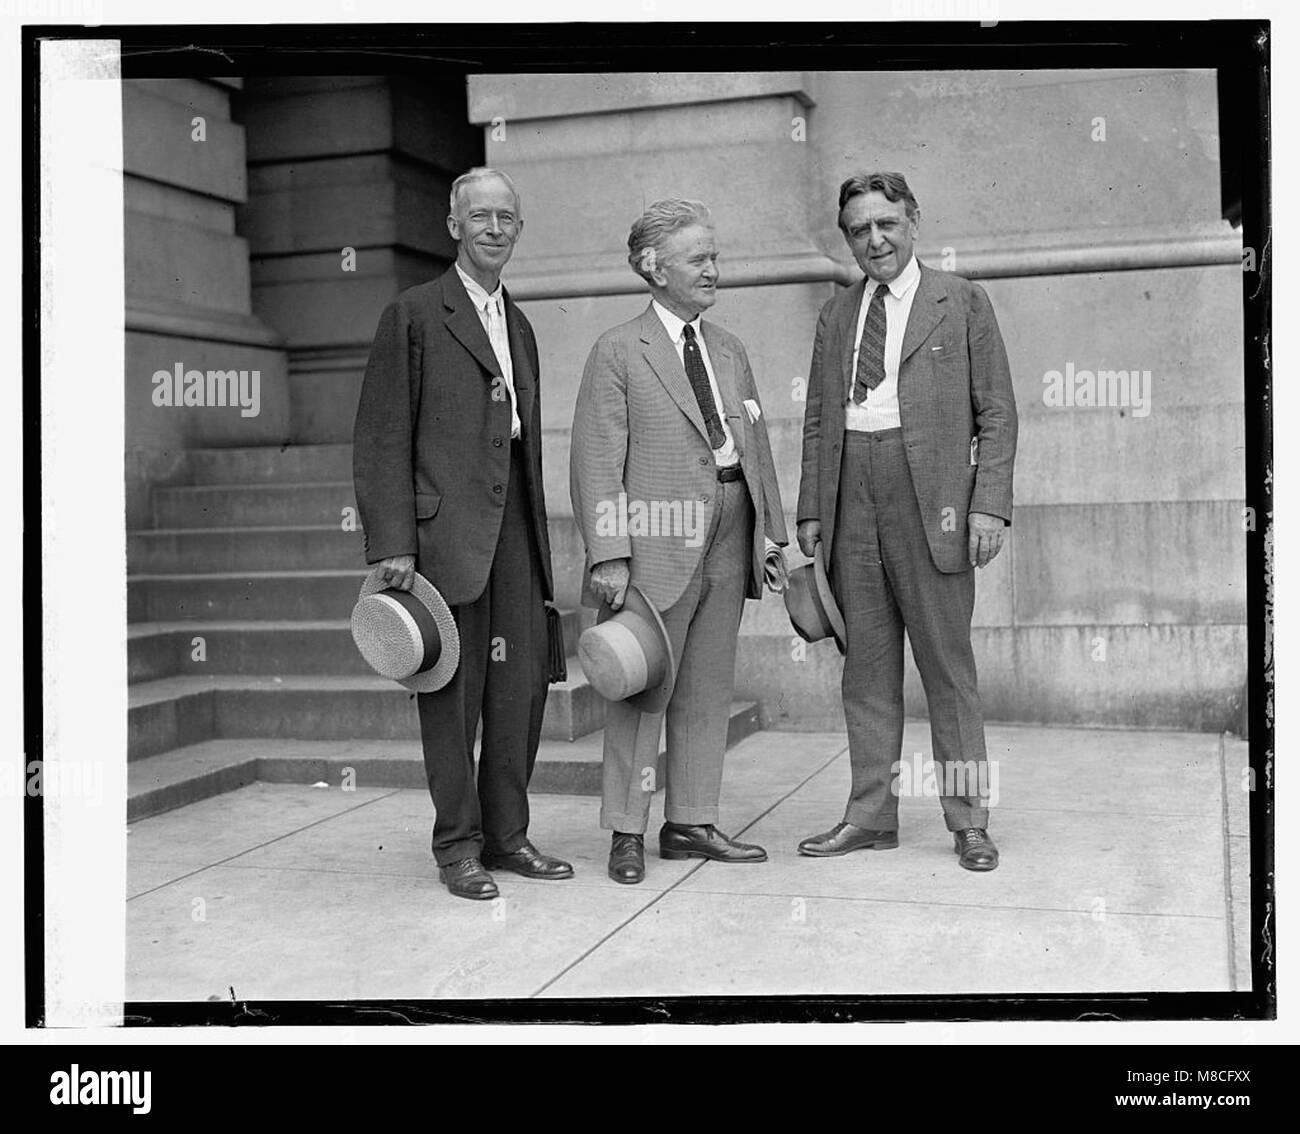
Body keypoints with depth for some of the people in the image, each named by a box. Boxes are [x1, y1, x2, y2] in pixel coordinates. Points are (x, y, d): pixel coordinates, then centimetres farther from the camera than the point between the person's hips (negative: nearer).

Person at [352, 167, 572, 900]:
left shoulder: (520, 326, 20)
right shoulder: (414, 315, 0)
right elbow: (383, 436, -6)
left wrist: (539, 533, 16)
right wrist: (392, 542, -14)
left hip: (514, 526, 6)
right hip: (445, 529, -6)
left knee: (523, 684, 7)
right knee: (453, 691, 1)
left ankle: (507, 834, 20)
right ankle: (458, 845, 13)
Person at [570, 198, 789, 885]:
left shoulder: (729, 350, 17)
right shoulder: (617, 352, -2)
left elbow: (756, 446, 18)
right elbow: (596, 462, -7)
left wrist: (772, 532, 9)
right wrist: (608, 555, -15)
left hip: (728, 541, 6)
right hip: (659, 543, -6)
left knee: (708, 690, 11)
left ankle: (691, 823, 21)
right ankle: (626, 833, 10)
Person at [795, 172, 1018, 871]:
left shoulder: (961, 301, 6)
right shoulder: (837, 316, 17)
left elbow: (997, 413, 1)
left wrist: (990, 503, -9)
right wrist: (810, 510, 8)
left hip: (930, 499, -4)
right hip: (851, 499, 4)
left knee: (947, 661, 0)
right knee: (866, 664, 7)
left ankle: (968, 819, 10)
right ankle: (870, 814, 14)